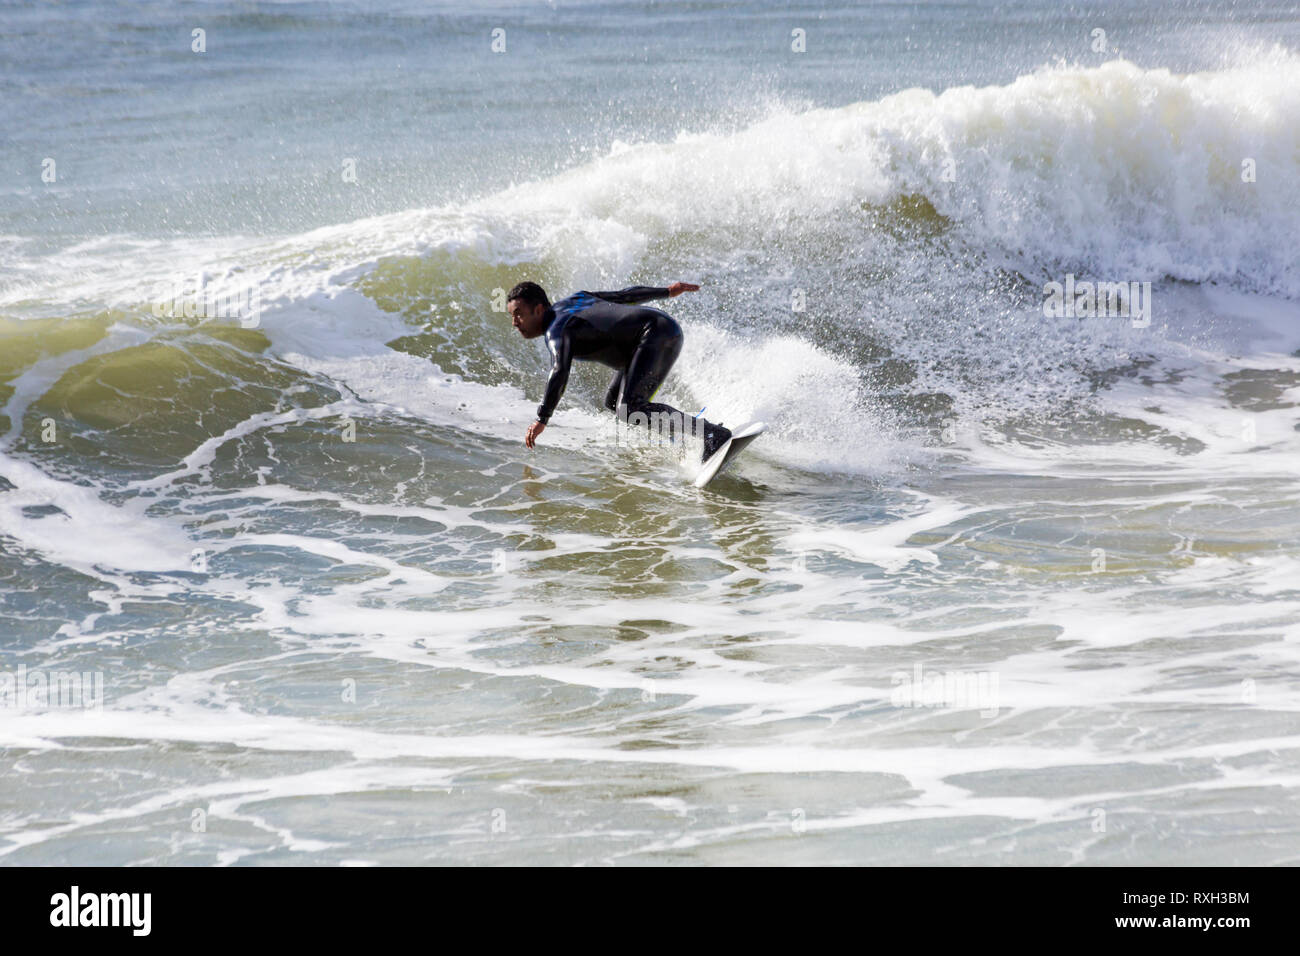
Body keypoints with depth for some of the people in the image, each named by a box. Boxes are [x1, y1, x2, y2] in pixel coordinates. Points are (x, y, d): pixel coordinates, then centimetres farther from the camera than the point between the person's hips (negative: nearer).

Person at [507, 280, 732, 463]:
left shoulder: (558, 328, -12)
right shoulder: (570, 302, 16)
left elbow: (559, 373, -29)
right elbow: (623, 296, 24)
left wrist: (542, 419, -33)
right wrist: (666, 292, 36)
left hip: (659, 336, -11)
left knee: (629, 409, -24)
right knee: (613, 403, 17)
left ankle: (714, 434, -31)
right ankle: (683, 430, 12)